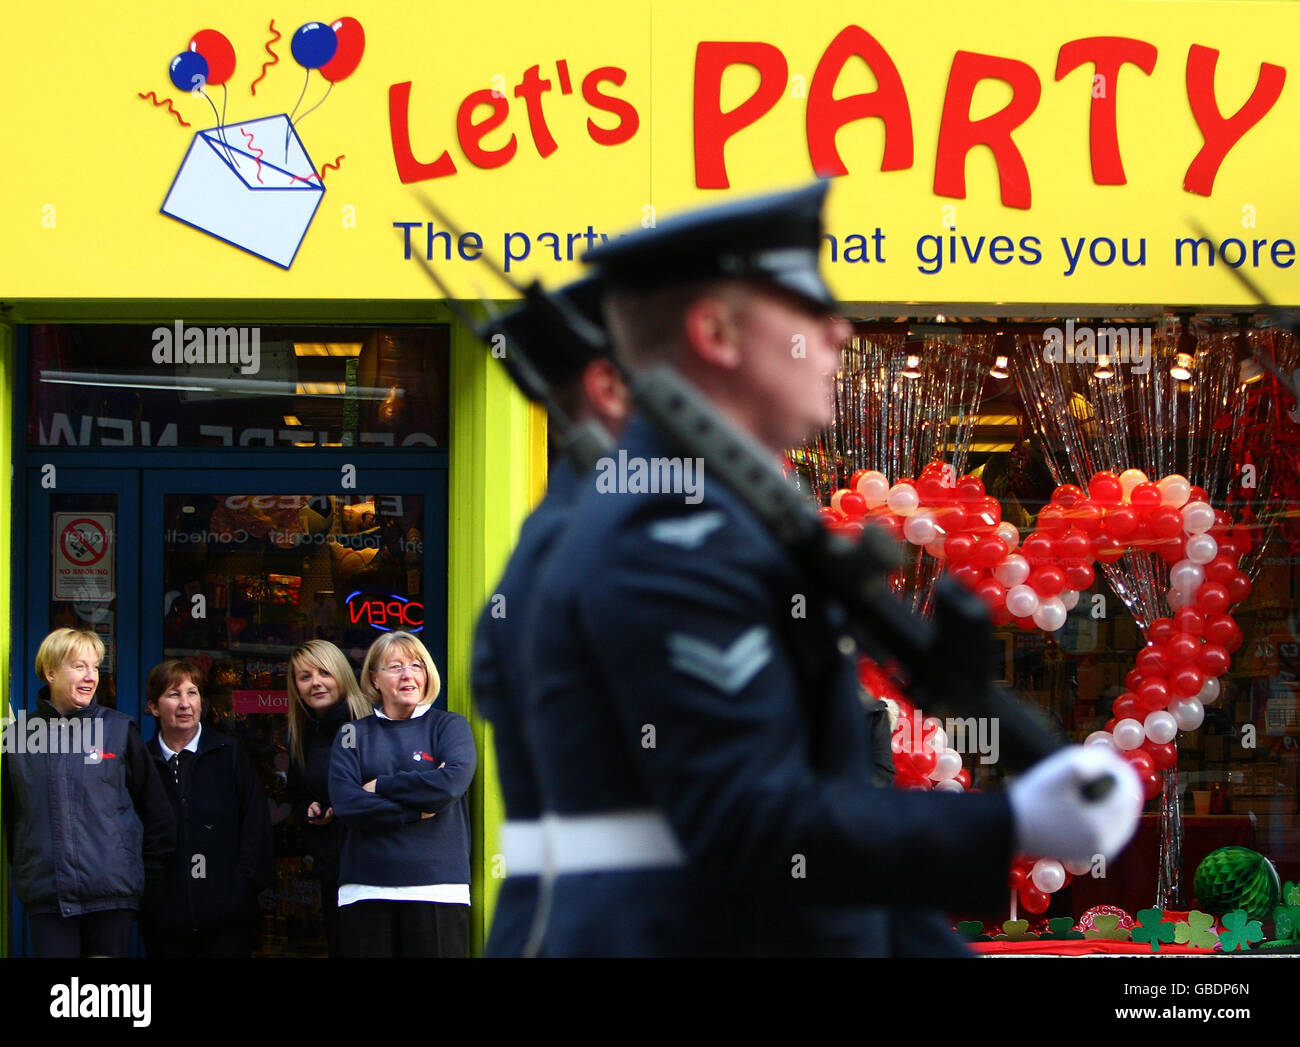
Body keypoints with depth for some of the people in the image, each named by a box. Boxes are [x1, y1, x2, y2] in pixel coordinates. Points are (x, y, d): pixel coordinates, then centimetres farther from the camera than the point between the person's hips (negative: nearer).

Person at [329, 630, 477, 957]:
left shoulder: (449, 726, 10)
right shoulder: (353, 735, 12)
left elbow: (453, 780, -10)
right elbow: (346, 804, -3)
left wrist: (380, 787, -4)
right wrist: (417, 810, -8)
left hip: (436, 885, -1)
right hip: (365, 890, 1)